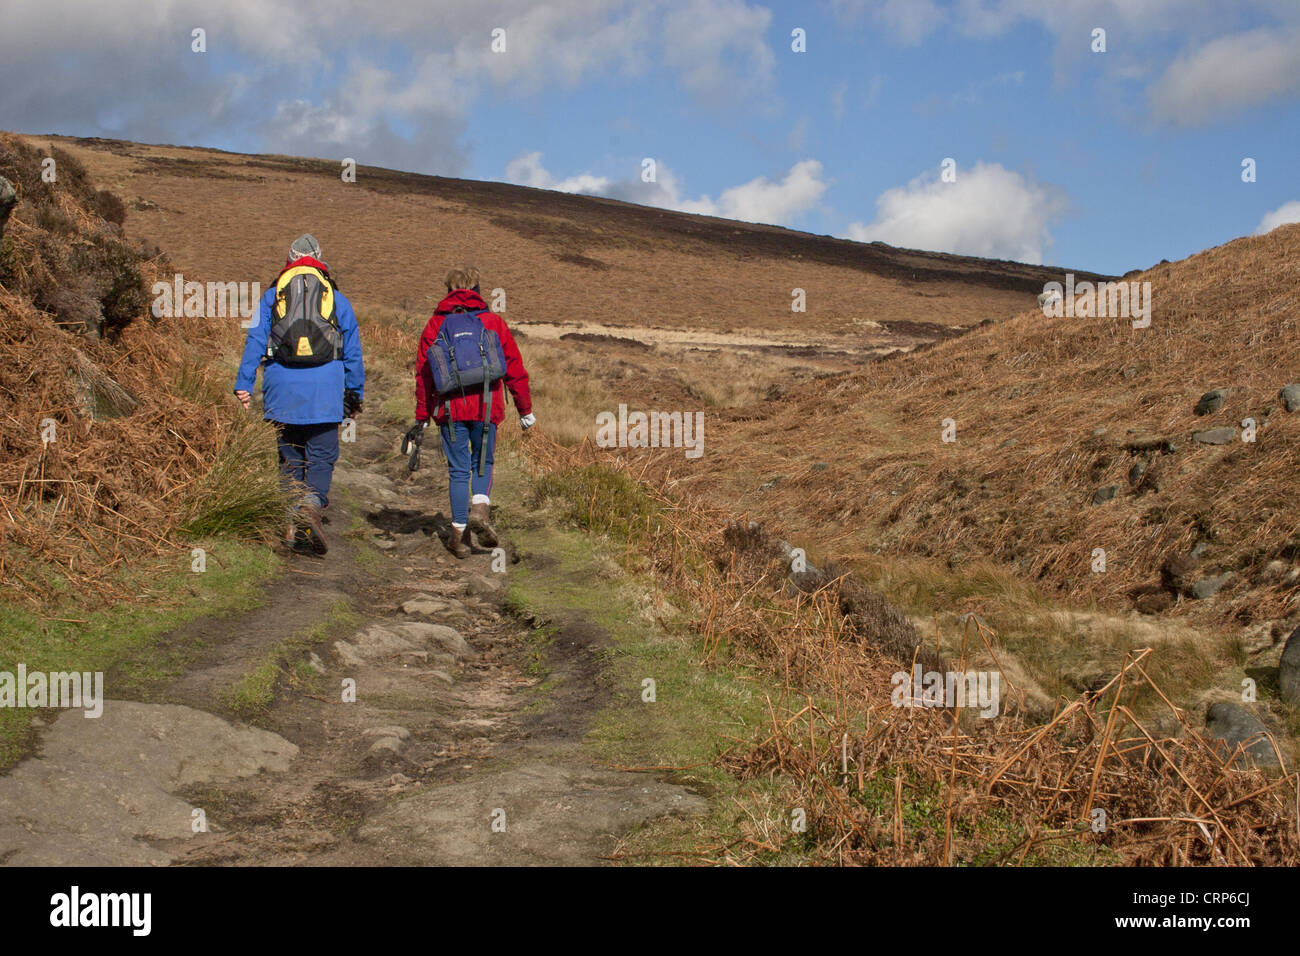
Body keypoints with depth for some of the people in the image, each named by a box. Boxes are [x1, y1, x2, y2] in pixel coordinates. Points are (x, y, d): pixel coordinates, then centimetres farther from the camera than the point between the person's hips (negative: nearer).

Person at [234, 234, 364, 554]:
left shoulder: (272, 296, 12)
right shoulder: (337, 299, 11)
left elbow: (255, 341, 3)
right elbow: (353, 352, 11)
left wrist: (244, 385, 0)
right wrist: (354, 395, 18)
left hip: (283, 389, 1)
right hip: (325, 391, -1)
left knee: (290, 457, 10)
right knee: (322, 456, 0)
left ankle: (292, 522, 6)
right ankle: (312, 504, -26)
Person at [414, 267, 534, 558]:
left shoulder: (436, 324, 5)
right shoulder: (493, 322, 4)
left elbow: (423, 372, 6)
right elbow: (514, 368, 4)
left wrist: (422, 417, 12)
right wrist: (525, 410, 12)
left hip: (449, 408, 0)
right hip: (486, 407, 0)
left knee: (458, 470, 8)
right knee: (483, 463, 16)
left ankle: (460, 533, 6)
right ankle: (480, 509, -9)